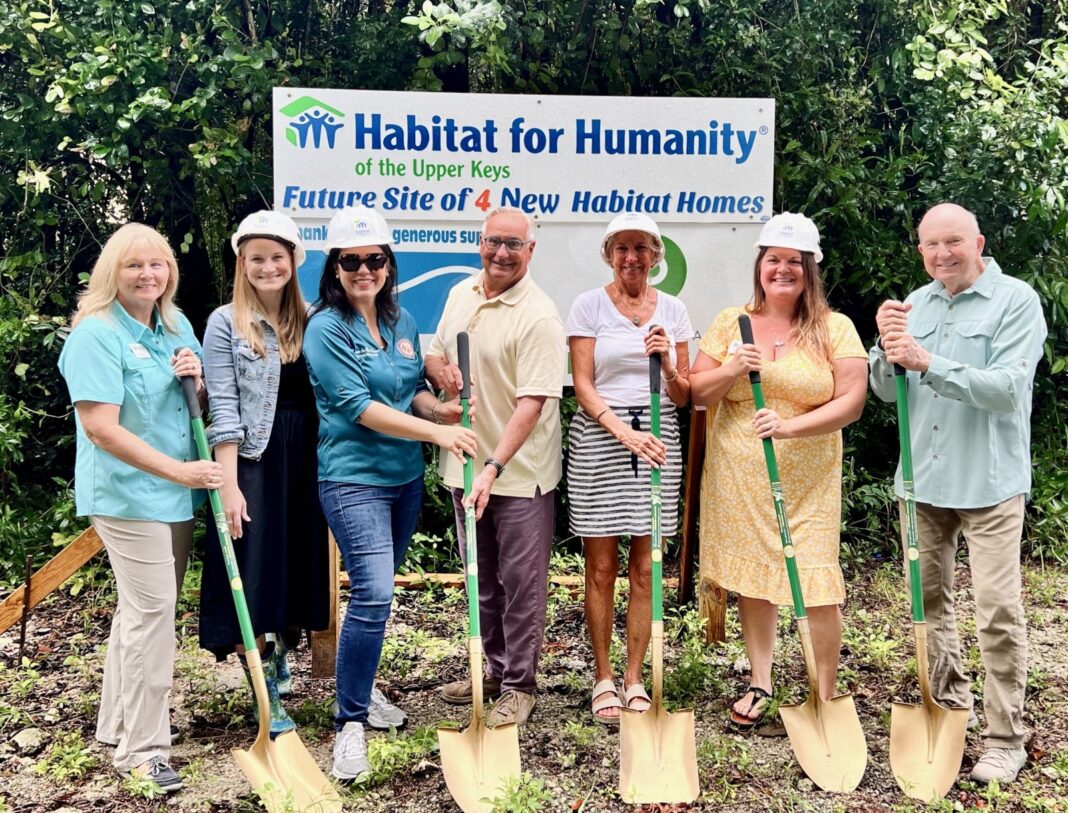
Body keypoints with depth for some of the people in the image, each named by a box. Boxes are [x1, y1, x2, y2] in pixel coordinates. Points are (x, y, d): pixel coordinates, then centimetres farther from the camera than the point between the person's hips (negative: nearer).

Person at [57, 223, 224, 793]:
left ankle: (117, 724, 31)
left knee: (141, 608, 16)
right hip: (127, 495, -8)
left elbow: (201, 406, 17)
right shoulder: (97, 334, -15)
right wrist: (178, 470, -23)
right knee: (151, 611, -7)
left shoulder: (176, 325, 9)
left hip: (176, 495, 8)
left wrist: (197, 379, -6)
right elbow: (101, 428, -21)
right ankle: (142, 748, 7)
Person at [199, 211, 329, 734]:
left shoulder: (309, 321, 9)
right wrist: (228, 485, -15)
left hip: (304, 461, 4)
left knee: (301, 567, 13)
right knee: (255, 574, -1)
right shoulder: (226, 324, -3)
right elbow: (223, 410, -9)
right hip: (253, 461, -4)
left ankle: (280, 663, 37)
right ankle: (268, 699, 10)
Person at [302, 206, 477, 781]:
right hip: (353, 479, -7)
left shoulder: (402, 321, 7)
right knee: (373, 593, -15)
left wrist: (438, 408, -6)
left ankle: (361, 690, 35)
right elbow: (360, 408, -19)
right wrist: (437, 432, -24)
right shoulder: (326, 328, -12)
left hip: (405, 476, 7)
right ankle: (349, 723, 0)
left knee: (375, 589, 16)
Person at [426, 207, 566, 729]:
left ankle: (518, 685, 18)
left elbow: (532, 403, -23)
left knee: (520, 582, 4)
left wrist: (493, 467, -31)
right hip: (465, 463, 7)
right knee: (483, 579, 19)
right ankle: (494, 669, 35)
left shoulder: (538, 317, -17)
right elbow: (434, 353, 20)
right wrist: (439, 370, -5)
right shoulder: (460, 294, 6)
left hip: (519, 471, -7)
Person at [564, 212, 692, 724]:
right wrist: (624, 432, -17)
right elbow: (583, 385, -5)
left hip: (657, 439, 3)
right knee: (601, 567, 2)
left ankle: (635, 679, 17)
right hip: (598, 438, -2)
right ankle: (603, 678, 16)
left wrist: (667, 365, -11)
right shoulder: (588, 306, 1)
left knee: (645, 567, 5)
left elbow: (683, 396, 10)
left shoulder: (672, 310, 9)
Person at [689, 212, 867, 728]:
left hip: (807, 482, -2)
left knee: (817, 589, -4)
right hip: (738, 478, 3)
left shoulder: (834, 329, -1)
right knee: (750, 579, 10)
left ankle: (825, 696, 12)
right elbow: (697, 394, 6)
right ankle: (760, 683, 27)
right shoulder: (731, 323, 6)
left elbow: (852, 401, -9)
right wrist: (731, 370, -14)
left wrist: (791, 426, -22)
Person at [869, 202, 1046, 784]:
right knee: (929, 598, 14)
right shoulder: (916, 304, 8)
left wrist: (928, 363, -27)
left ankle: (1005, 737, 9)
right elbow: (887, 391, 5)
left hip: (988, 482, -5)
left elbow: (1007, 388, -20)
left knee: (998, 610, -3)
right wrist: (887, 349, -15)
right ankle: (950, 702, 32)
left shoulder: (1016, 301, -8)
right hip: (923, 477, 6)